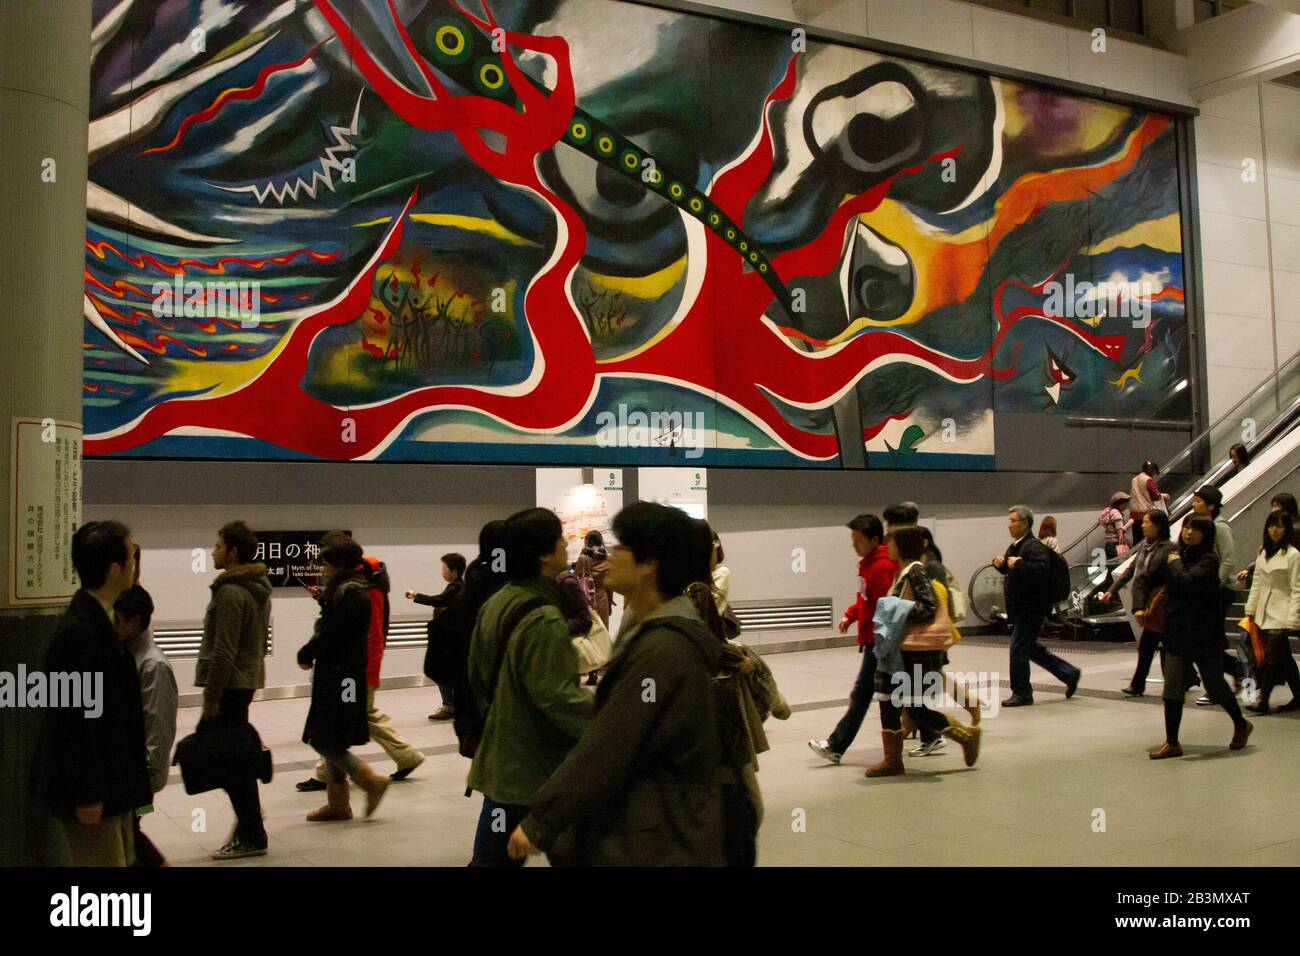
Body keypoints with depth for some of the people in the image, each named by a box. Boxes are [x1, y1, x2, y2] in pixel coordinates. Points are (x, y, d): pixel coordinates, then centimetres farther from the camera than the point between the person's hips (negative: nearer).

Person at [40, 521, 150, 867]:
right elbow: (74, 719, -23)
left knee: (123, 859, 18)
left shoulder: (96, 621, 8)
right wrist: (87, 795, -20)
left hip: (113, 783, 10)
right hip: (94, 792, -10)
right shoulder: (77, 632, -22)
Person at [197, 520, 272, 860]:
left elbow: (223, 652, -21)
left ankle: (251, 837, 4)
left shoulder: (230, 593, -18)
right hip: (247, 679, 10)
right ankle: (248, 817, 22)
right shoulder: (259, 589, 12)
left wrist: (211, 698, -17)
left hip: (230, 686, -10)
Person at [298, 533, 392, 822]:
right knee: (330, 742, 13)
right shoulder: (343, 590, 13)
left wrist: (305, 654, -6)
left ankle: (372, 782, 1)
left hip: (341, 677, -10)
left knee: (324, 741, -6)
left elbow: (332, 635, -19)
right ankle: (338, 803, 20)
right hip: (335, 677, 10)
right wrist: (311, 653, -1)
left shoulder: (351, 595, -17)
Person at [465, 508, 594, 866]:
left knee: (491, 854, 15)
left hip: (501, 758, 9)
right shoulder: (544, 620, -23)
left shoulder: (496, 603, 8)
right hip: (532, 765, -9)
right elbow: (558, 698, -27)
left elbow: (478, 675, 17)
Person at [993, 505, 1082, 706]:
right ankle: (1069, 673, 29)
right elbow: (1008, 570, 28)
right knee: (1030, 648, 17)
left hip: (1031, 608, -10)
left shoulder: (1035, 547, -17)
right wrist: (999, 563, 7)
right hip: (1019, 608, 10)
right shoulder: (1015, 546, 14)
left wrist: (1017, 564, -31)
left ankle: (1021, 693, 5)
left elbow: (1041, 570, -32)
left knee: (1018, 649, -6)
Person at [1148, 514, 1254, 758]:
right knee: (1172, 688, 0)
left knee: (1215, 684, 9)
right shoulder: (1179, 555, 8)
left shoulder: (1208, 560, -13)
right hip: (1177, 634, 6)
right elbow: (1169, 589, 19)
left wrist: (1174, 564, -12)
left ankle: (1241, 725, 35)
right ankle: (1172, 743, 5)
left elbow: (1187, 581, -29)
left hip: (1204, 635, -6)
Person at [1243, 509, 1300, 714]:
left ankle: (1262, 700, -9)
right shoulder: (1263, 552, 12)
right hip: (1264, 613, 6)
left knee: (1272, 657, -10)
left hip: (1281, 615, -6)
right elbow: (1257, 582, 16)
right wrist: (1251, 609, 13)